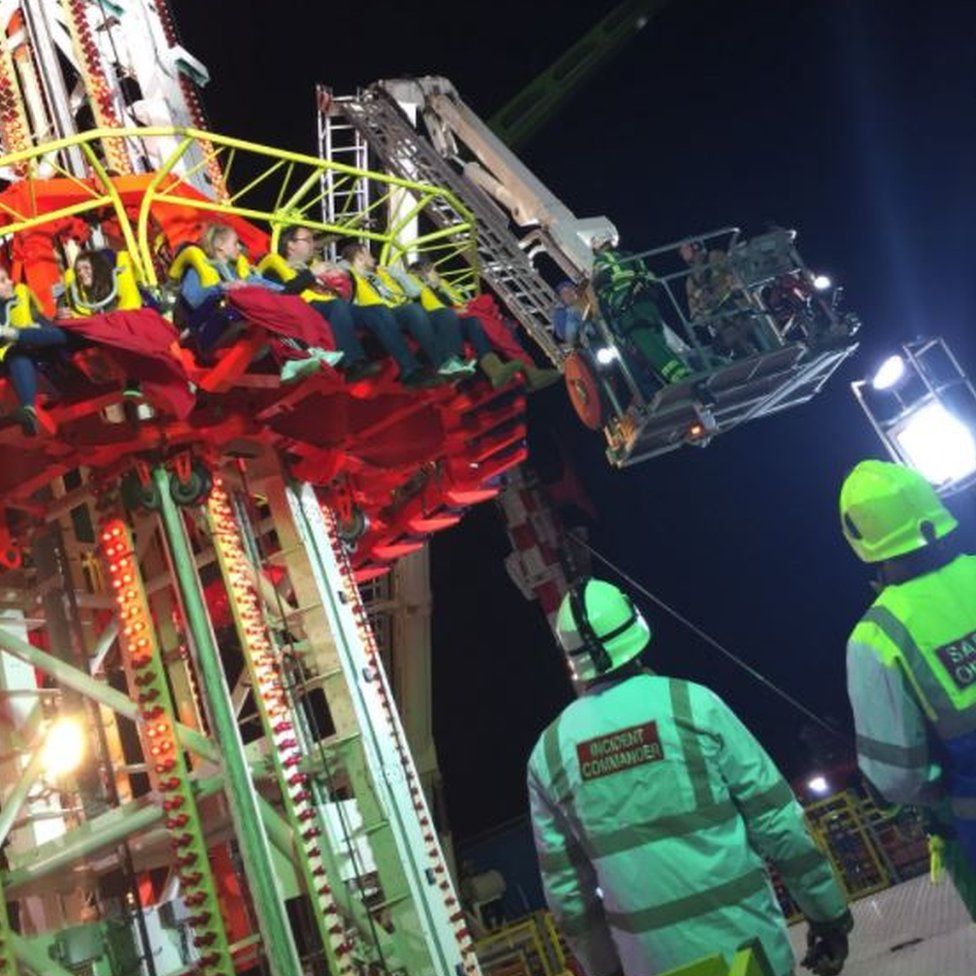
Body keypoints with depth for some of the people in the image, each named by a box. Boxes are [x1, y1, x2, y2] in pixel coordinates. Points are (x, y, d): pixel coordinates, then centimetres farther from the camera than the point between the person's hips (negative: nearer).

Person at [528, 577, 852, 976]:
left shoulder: (548, 752, 1)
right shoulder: (692, 704, -7)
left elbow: (564, 886, 5)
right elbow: (774, 816, -6)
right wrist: (827, 912, 3)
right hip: (743, 941, -2)